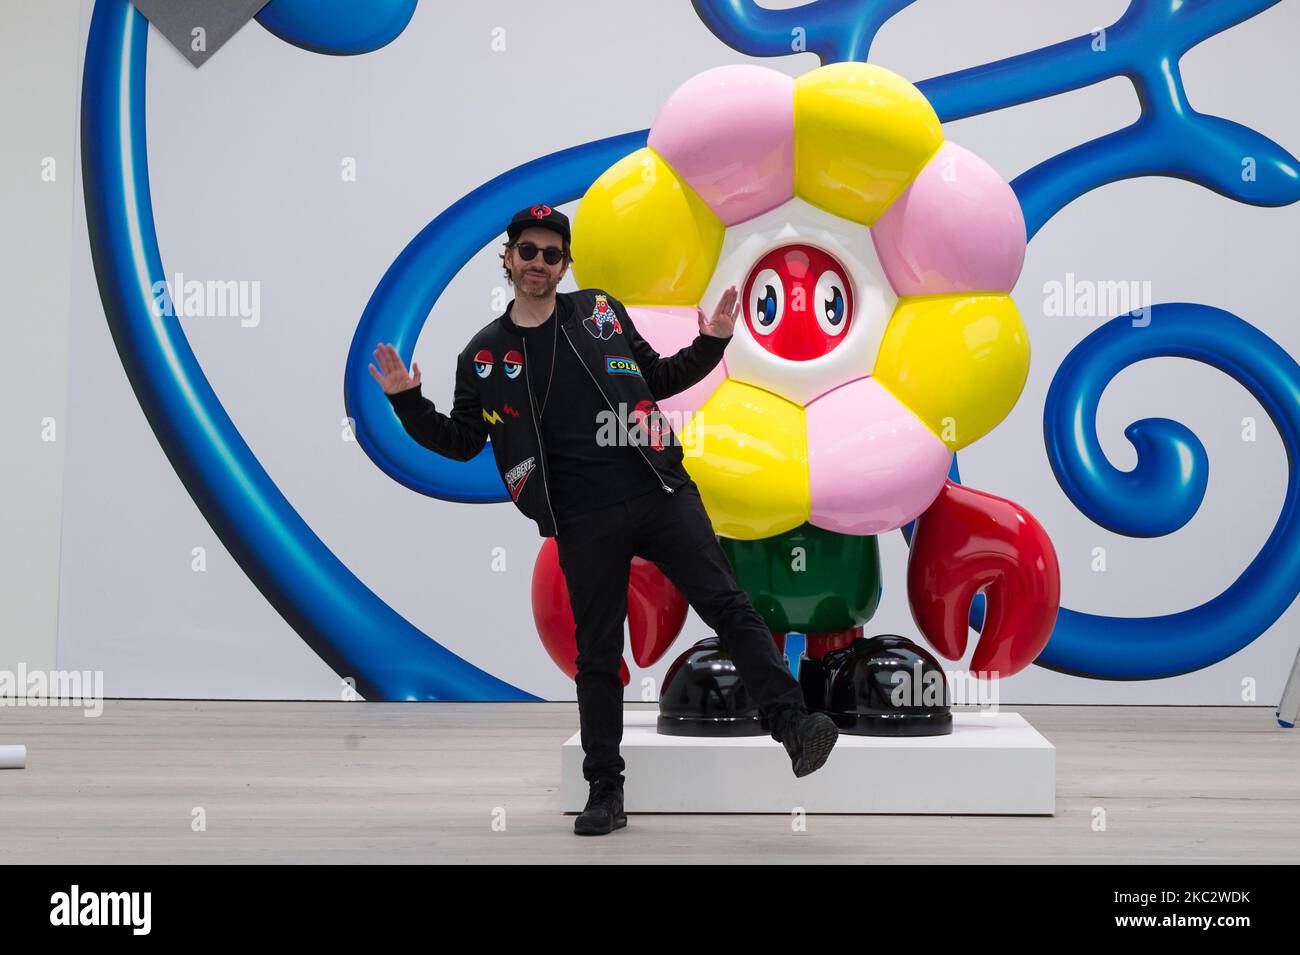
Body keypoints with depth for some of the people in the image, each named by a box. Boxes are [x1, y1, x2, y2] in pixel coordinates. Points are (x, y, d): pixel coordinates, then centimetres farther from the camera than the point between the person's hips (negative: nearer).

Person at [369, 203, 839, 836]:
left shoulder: (600, 310, 10)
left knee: (728, 606, -9)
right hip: (584, 524, 0)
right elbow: (461, 442, 12)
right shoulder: (483, 355, 8)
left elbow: (657, 379, 20)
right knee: (597, 656, 5)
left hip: (661, 493, 1)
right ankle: (604, 793, 15)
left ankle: (792, 725, -7)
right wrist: (408, 402, -2)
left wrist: (709, 345, 5)